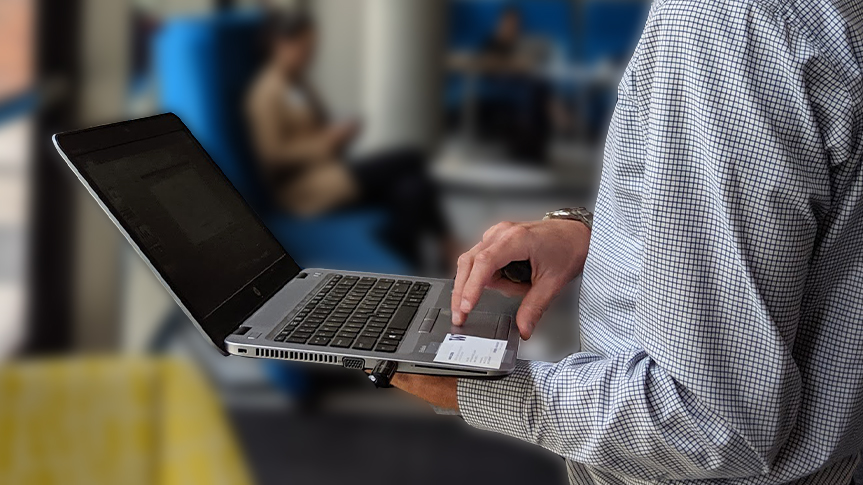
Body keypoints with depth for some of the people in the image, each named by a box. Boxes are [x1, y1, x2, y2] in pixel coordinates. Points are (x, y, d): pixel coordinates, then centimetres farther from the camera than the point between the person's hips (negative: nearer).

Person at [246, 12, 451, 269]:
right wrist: (325, 141, -18)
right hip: (303, 188, -9)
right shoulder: (268, 93, -11)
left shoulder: (299, 84, 18)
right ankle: (442, 237, 1)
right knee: (408, 158, -15)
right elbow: (272, 153, -17)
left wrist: (339, 135, 3)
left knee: (409, 190, -14)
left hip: (327, 170, 9)